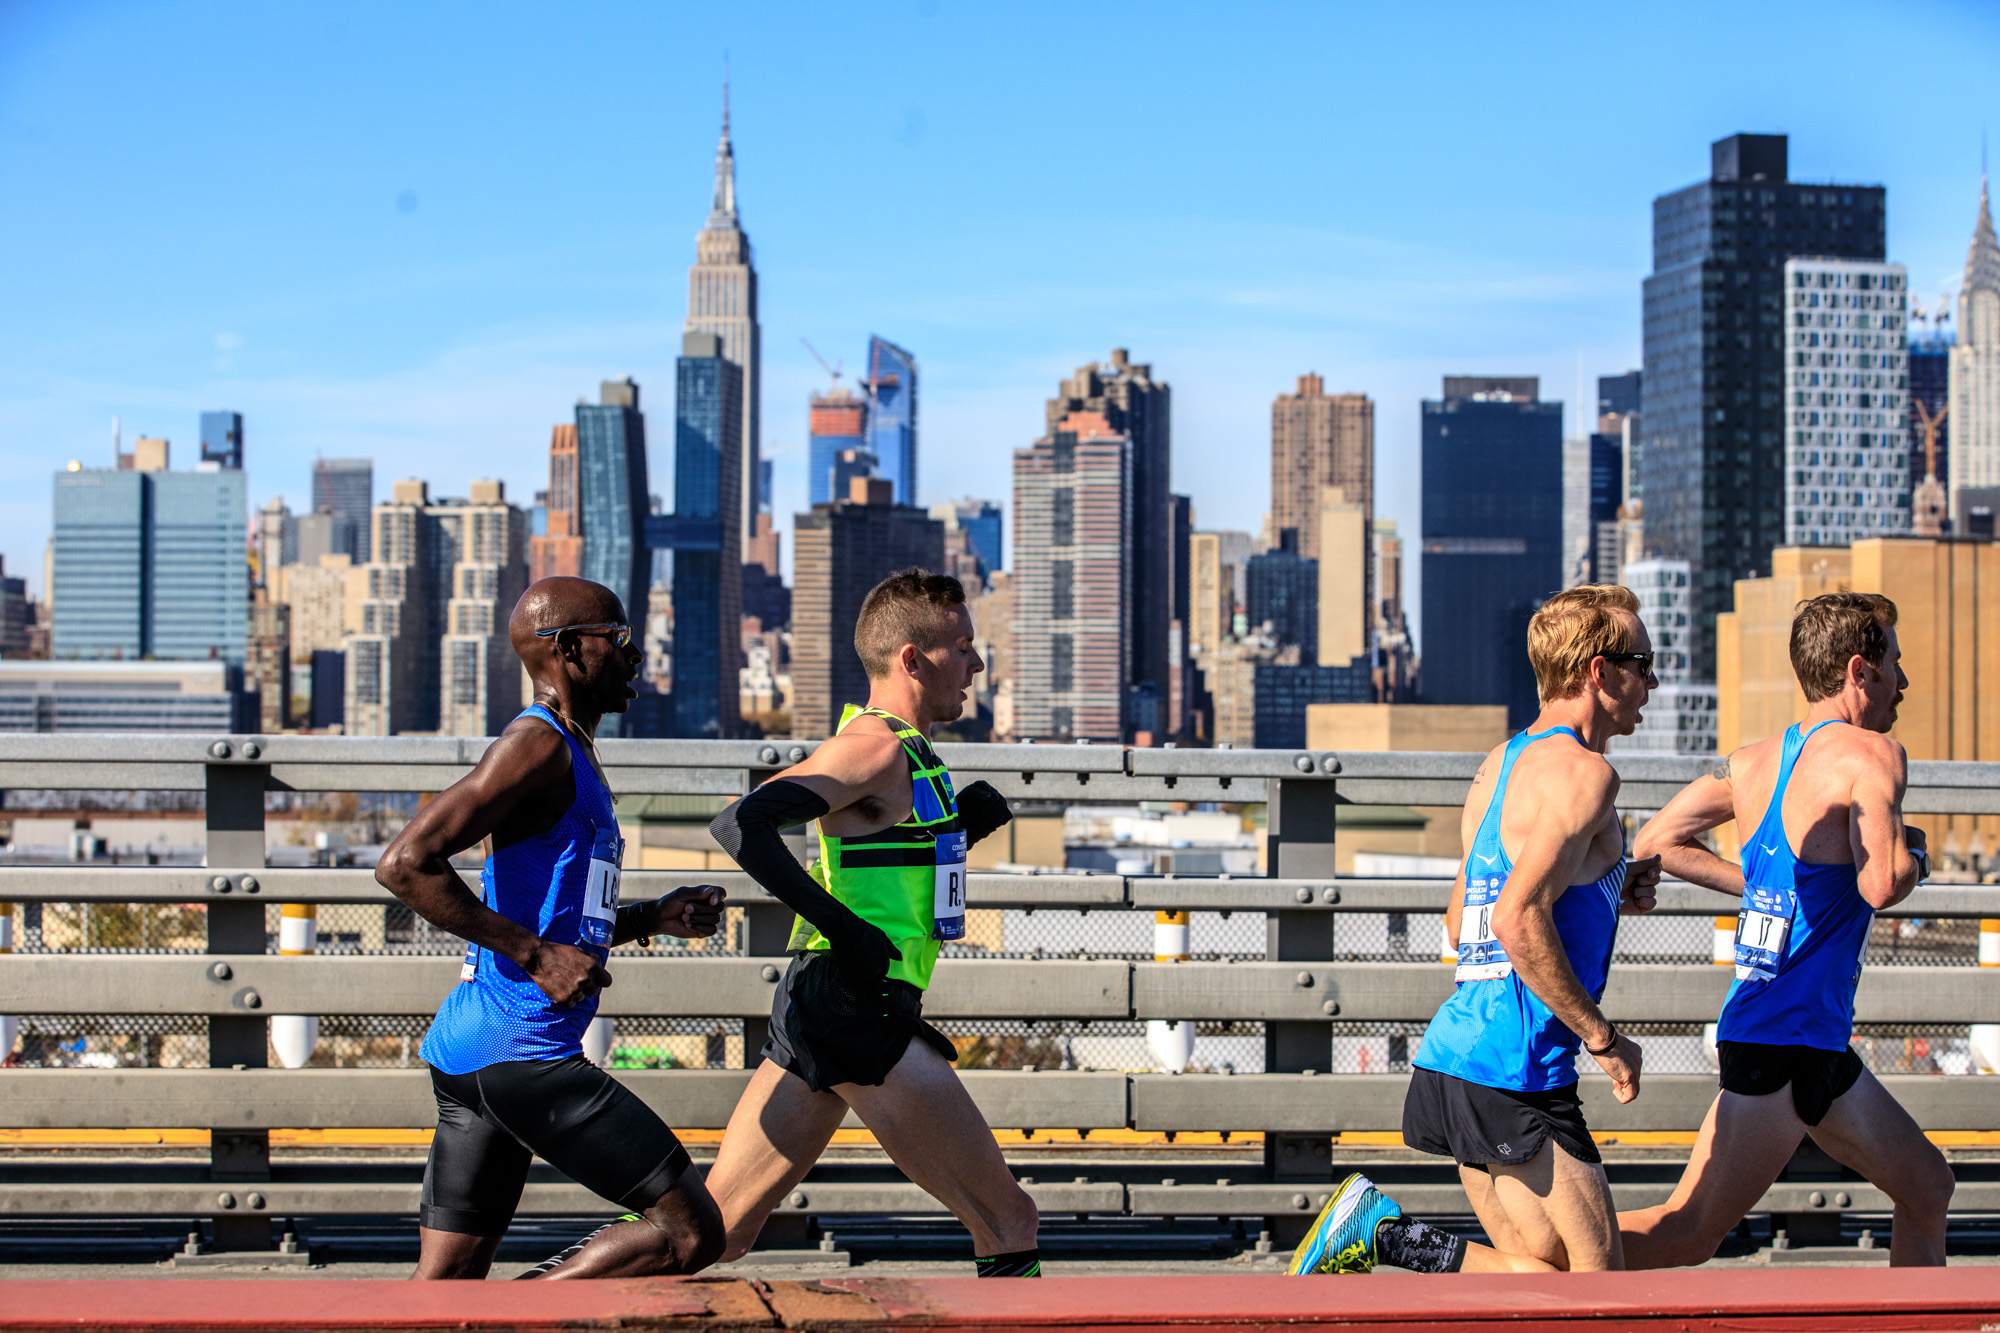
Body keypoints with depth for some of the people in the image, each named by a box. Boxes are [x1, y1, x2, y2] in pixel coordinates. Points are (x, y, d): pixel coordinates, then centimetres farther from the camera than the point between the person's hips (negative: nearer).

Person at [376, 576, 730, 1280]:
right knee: (691, 1232, -8)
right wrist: (537, 955, -19)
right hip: (519, 1049, -10)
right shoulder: (537, 744, -11)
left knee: (446, 1285, 8)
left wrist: (651, 917, 17)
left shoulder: (571, 755, 21)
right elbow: (405, 863, -20)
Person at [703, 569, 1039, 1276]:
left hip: (817, 1009, 10)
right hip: (860, 1013, -10)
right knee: (1009, 1223, -3)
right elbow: (741, 823, -22)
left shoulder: (902, 753, 19)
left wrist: (956, 824, 14)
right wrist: (844, 927, -23)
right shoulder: (879, 745, -12)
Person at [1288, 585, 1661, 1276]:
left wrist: (1606, 893, 21)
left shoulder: (1499, 765, 18)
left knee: (1545, 1270, 12)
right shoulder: (1583, 772, -11)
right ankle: (1386, 1234, -12)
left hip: (1457, 1050, 9)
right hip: (1513, 1070, -9)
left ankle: (1375, 1229, 0)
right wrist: (1604, 1038, -14)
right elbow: (1518, 923, -22)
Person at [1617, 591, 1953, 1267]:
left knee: (1927, 1188, 16)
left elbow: (1656, 842, 13)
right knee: (1688, 1234, -10)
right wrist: (1913, 854, -2)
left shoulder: (1754, 761, 10)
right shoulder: (1872, 755, -12)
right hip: (1785, 1040, -10)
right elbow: (1881, 884, -24)